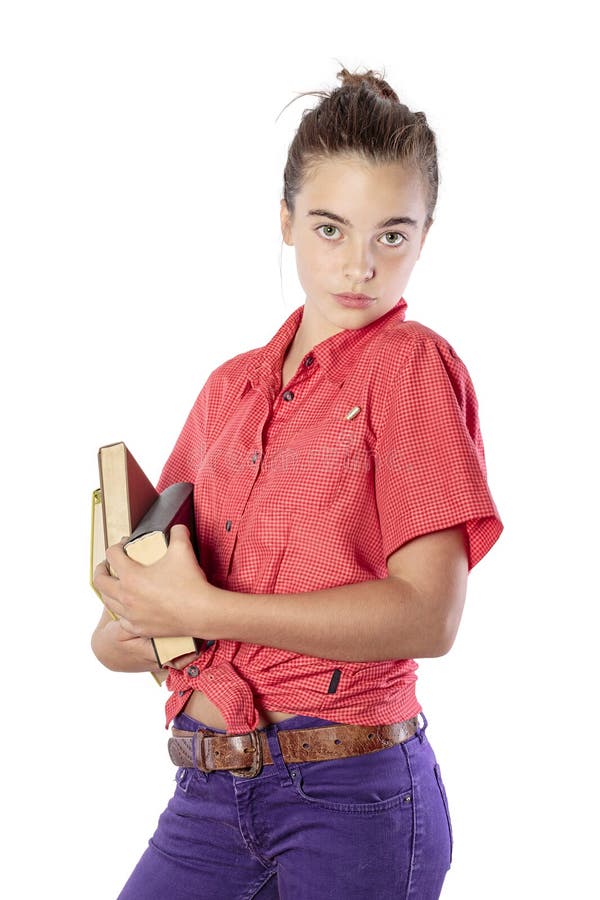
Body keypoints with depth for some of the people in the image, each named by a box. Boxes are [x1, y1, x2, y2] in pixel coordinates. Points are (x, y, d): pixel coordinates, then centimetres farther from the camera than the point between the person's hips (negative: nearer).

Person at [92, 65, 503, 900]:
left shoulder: (412, 365, -6)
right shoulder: (231, 386, 12)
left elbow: (427, 616, -17)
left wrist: (203, 610, -17)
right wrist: (129, 630, -8)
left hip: (355, 798, -5)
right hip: (210, 793, 5)